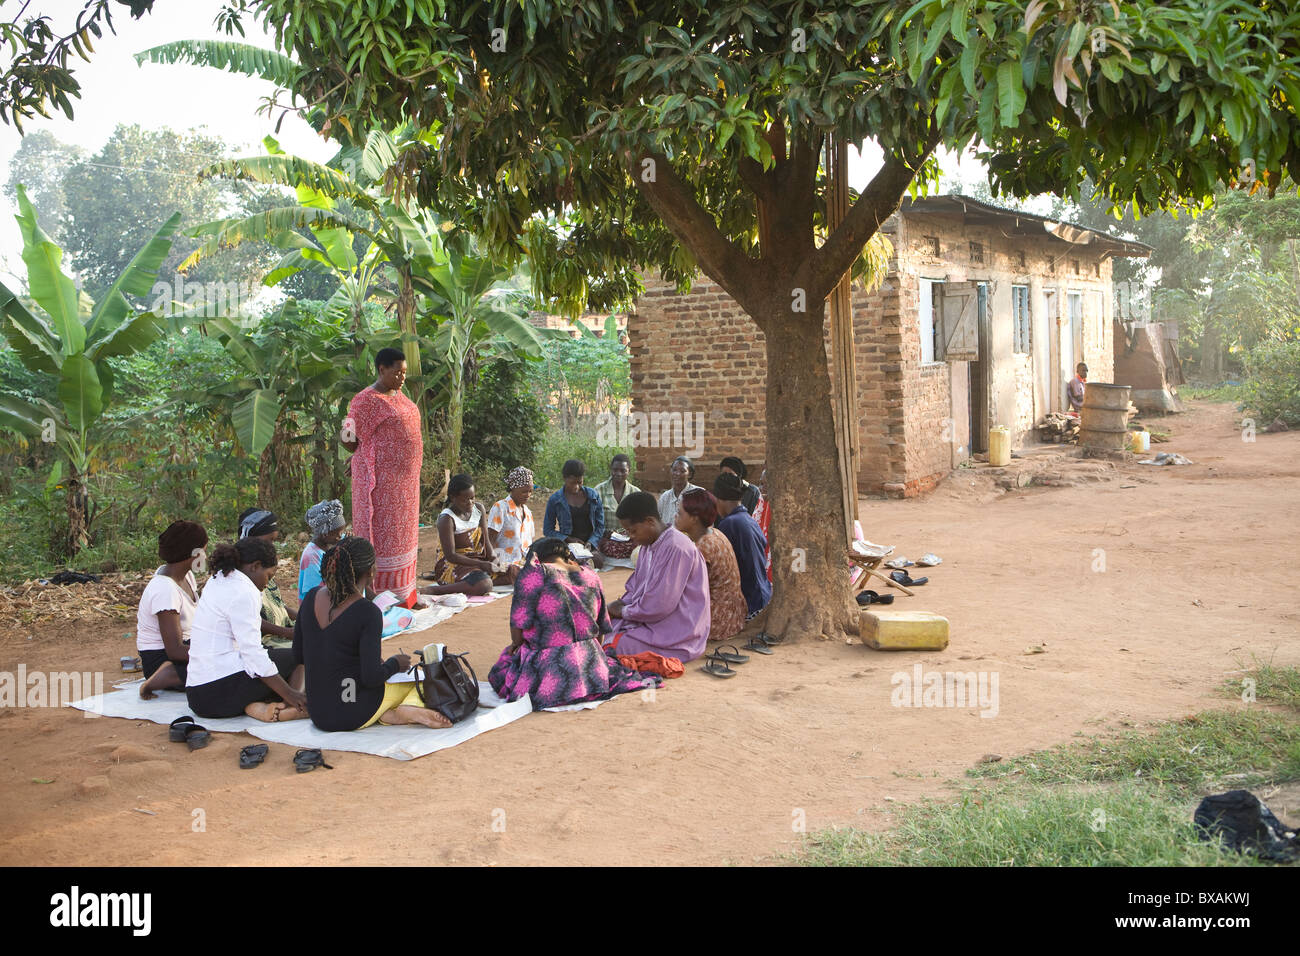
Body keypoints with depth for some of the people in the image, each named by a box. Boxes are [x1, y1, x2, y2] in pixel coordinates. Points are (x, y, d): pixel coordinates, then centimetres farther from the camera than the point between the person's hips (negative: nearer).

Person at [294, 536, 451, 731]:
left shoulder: (312, 597, 0)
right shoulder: (368, 612, -19)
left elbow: (298, 656, 9)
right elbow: (371, 677, -21)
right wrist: (394, 663, -1)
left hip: (318, 715, 5)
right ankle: (407, 711, -14)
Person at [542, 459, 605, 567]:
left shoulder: (593, 495, 9)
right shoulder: (555, 499, 4)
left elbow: (600, 525, 11)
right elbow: (547, 530, 6)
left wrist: (591, 542, -6)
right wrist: (568, 539, -7)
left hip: (591, 545, 2)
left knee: (598, 561, -23)